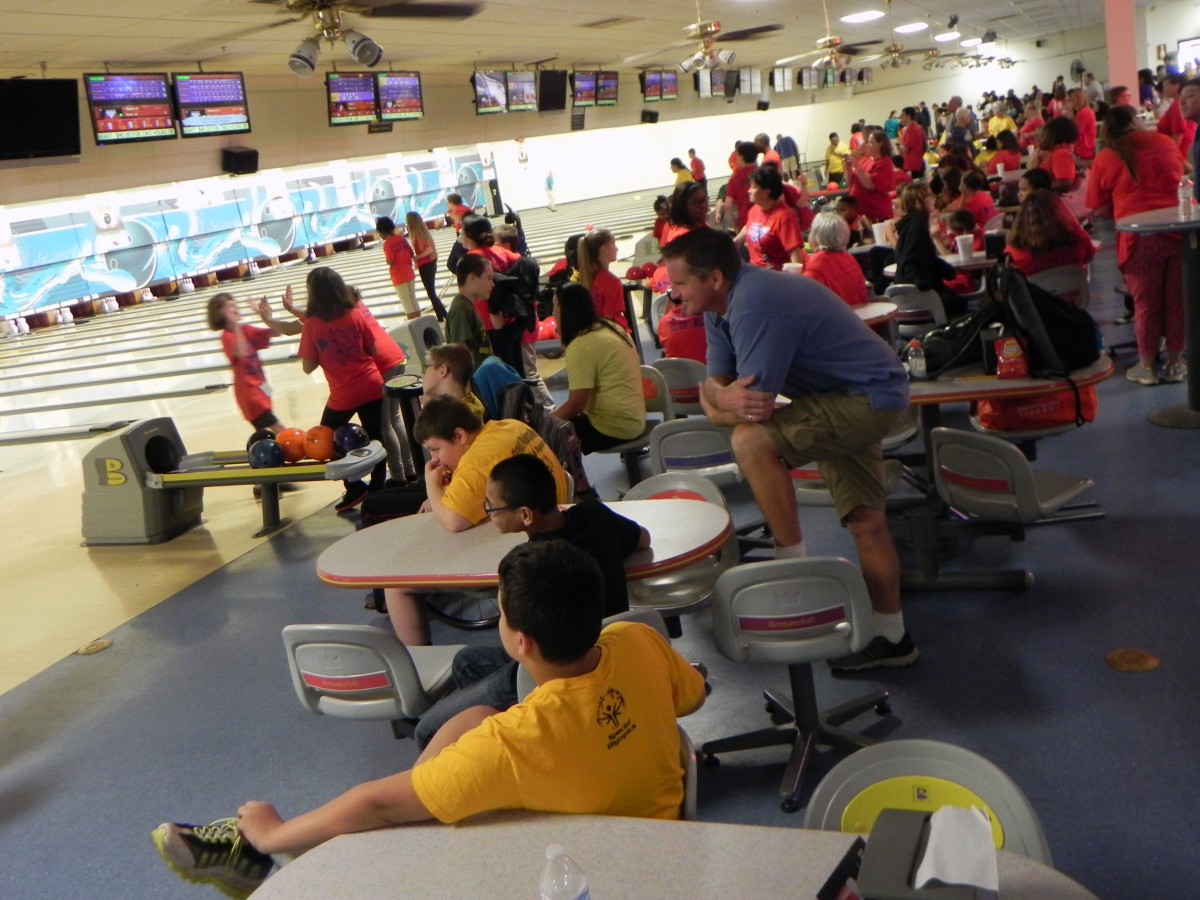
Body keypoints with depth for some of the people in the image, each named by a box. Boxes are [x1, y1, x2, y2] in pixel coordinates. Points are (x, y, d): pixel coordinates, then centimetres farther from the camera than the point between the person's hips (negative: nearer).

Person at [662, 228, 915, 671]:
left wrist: (721, 403, -9)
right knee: (865, 520, 15)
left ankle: (795, 567, -13)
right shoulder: (723, 303, 2)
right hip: (865, 401, 10)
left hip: (869, 397, -10)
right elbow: (713, 384, 1)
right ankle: (890, 636, 27)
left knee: (751, 442, -26)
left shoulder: (757, 307, -29)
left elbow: (755, 405, -30)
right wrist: (724, 397, -23)